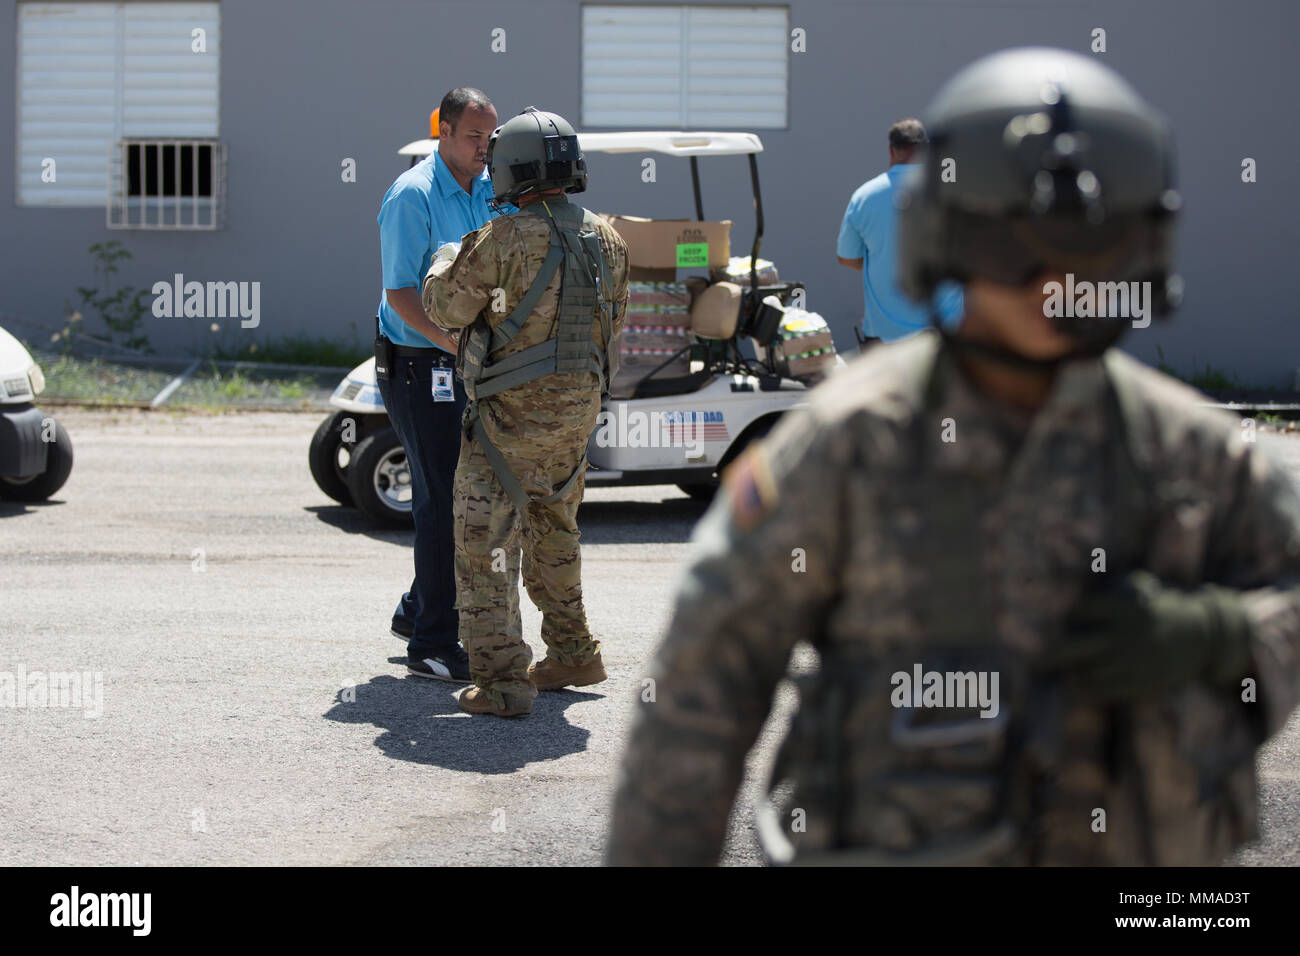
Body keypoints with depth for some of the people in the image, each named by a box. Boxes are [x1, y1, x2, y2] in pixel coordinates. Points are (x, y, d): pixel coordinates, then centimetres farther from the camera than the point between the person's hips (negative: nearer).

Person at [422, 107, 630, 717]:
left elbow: (447, 307, -6)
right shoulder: (606, 240, 5)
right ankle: (571, 654, 34)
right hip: (579, 406, 7)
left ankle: (501, 680, -8)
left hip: (513, 412, -7)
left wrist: (444, 265, 15)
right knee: (553, 530, 25)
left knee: (485, 542, -1)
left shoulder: (506, 239, -16)